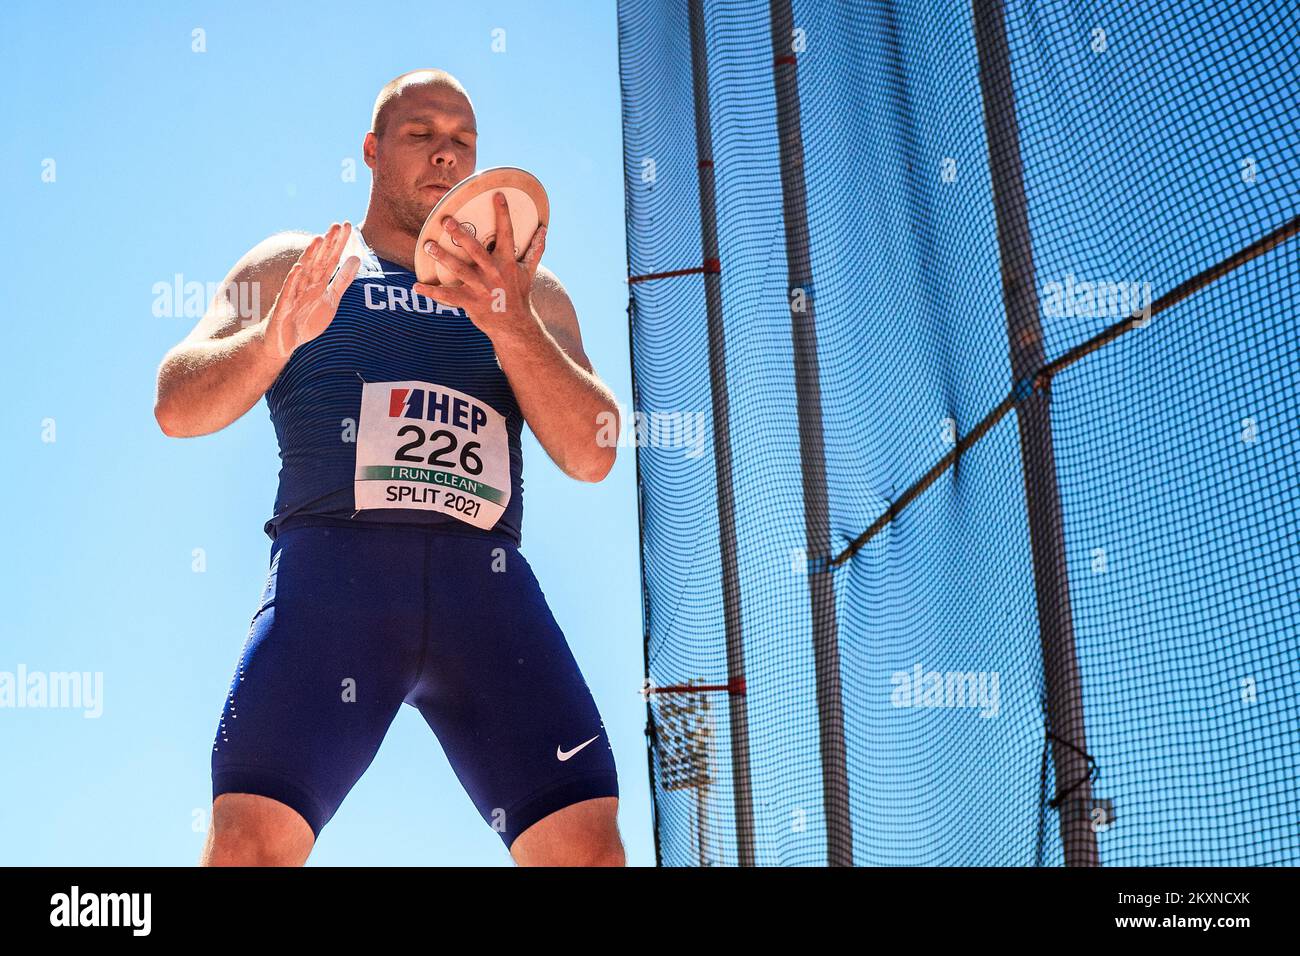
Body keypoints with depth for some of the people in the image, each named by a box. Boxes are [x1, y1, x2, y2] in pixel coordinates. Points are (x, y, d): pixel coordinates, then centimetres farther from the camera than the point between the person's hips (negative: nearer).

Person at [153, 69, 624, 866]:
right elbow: (178, 407, 9)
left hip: (486, 577, 2)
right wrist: (277, 336, -12)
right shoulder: (293, 267, 19)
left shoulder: (529, 291, 22)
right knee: (251, 835, -17)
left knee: (587, 841, -11)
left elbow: (592, 455, 10)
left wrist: (510, 325, -6)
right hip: (333, 560, -1)